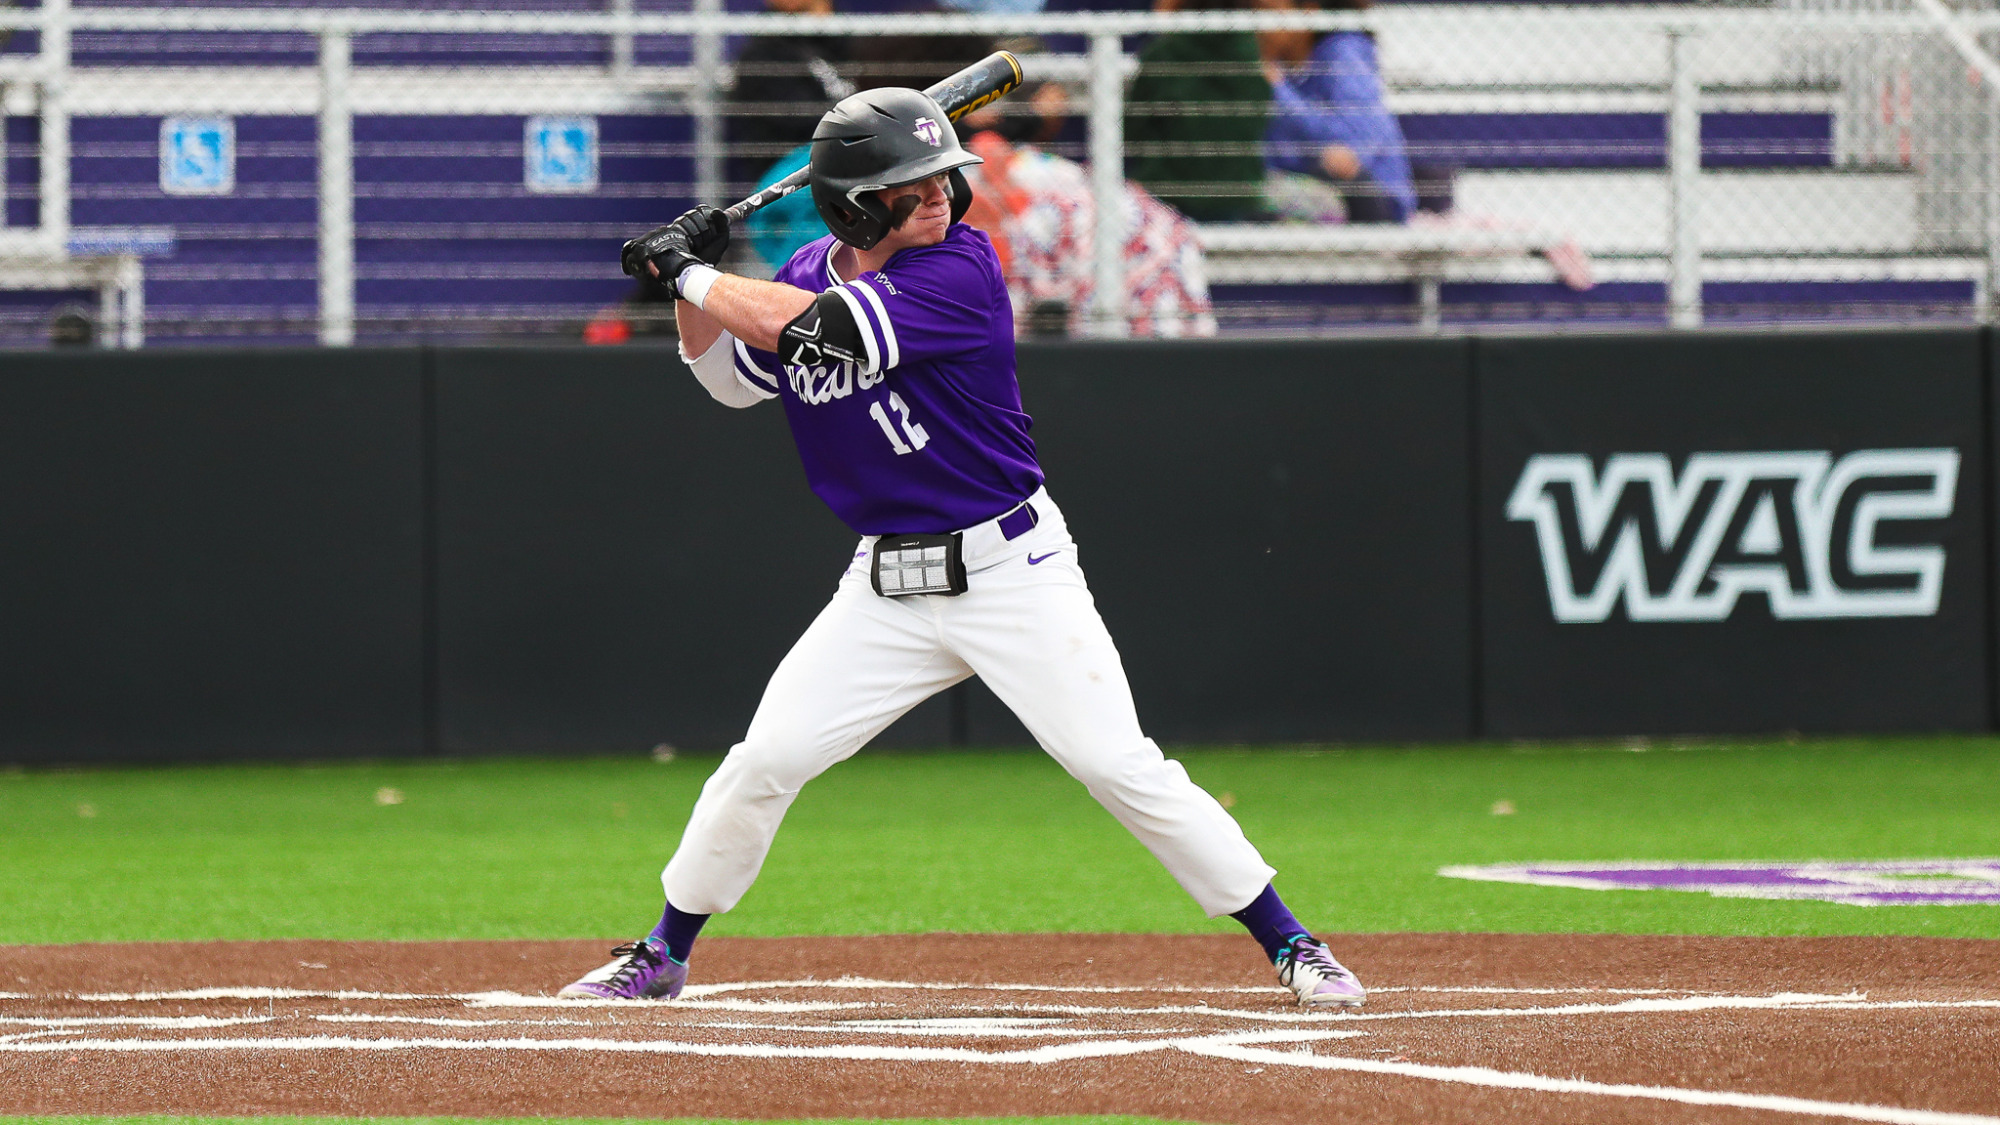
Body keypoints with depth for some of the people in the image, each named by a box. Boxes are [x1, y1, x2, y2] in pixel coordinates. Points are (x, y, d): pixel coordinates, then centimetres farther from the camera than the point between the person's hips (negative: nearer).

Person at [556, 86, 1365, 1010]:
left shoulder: (959, 268, -18)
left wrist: (691, 273, -15)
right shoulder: (813, 272, 2)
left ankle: (1289, 946, -2)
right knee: (764, 762, -1)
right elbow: (731, 378, 18)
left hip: (1009, 570, -5)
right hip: (887, 584, 5)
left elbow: (809, 328, -26)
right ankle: (664, 955, 17)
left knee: (1120, 767, -10)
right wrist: (690, 282, 1)